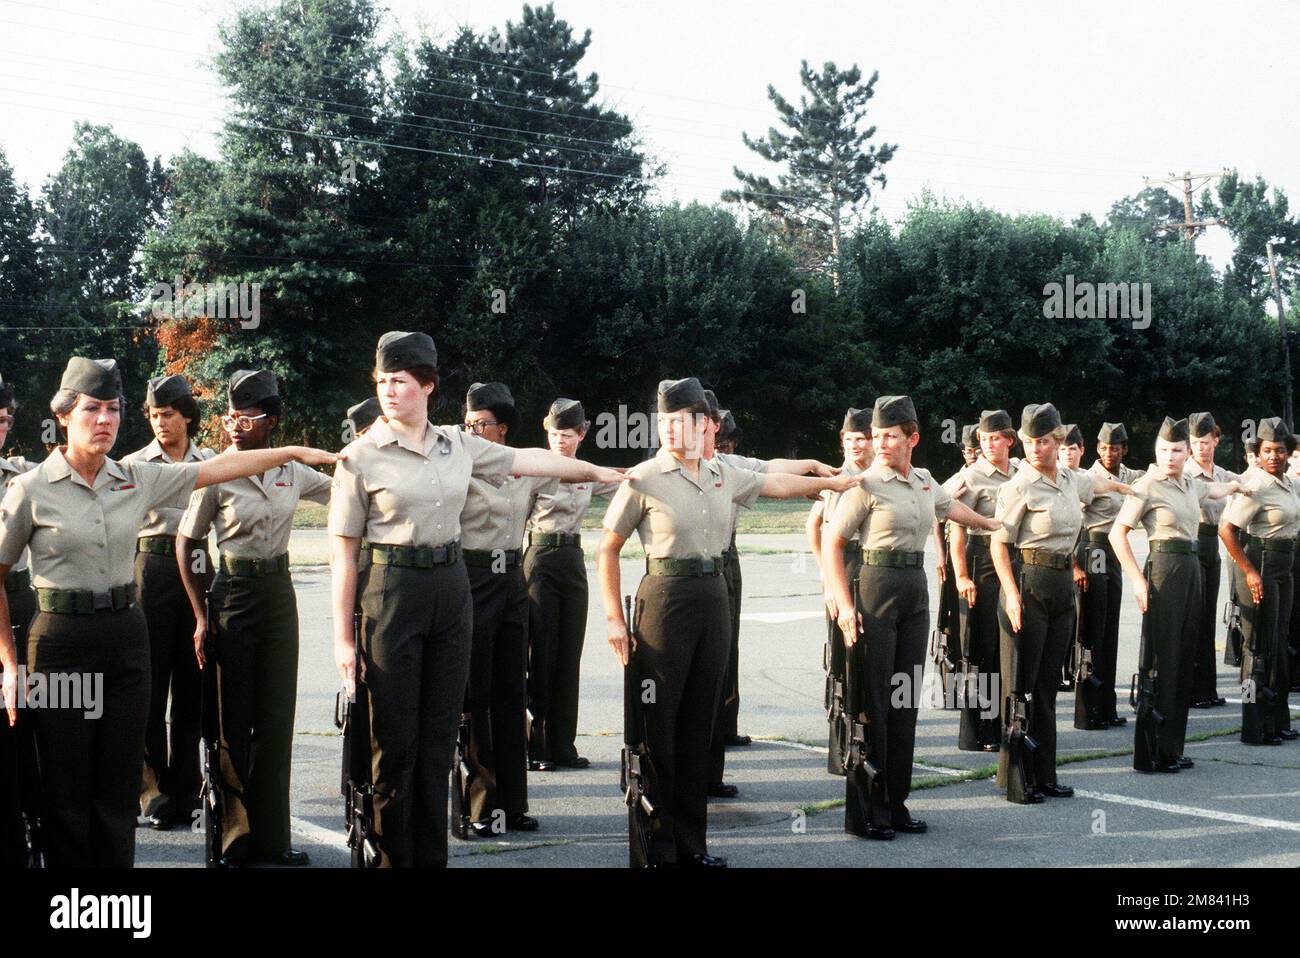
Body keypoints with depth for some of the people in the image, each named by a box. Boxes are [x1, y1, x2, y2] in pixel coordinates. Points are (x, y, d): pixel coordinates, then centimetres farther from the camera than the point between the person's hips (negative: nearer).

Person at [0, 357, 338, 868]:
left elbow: (220, 467, 10)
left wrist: (296, 451, 9)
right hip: (61, 638, -4)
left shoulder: (137, 478, 5)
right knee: (66, 789, 2)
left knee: (118, 786, 7)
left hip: (126, 634, 4)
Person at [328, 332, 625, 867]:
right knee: (395, 740, 0)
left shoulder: (457, 445, 7)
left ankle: (432, 856, 17)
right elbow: (343, 552, -5)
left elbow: (527, 460, 20)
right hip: (390, 588, -4)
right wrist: (342, 638, -9)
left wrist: (599, 472, 27)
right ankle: (393, 857, 12)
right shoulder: (361, 456, -5)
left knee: (439, 735, 8)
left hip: (450, 588, 4)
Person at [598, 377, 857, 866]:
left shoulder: (722, 473, 9)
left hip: (713, 596, 5)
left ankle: (691, 840, 15)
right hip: (666, 596, -5)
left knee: (699, 720, 8)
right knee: (657, 722, -3)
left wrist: (833, 482, 38)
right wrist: (615, 619, -7)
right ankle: (656, 840, 7)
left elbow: (775, 483, 27)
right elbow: (608, 550, -2)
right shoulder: (644, 478, -5)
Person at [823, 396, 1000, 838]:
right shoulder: (866, 485, -8)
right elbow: (831, 544, -8)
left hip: (916, 589, 6)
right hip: (876, 587, -6)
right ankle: (863, 812, 3)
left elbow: (953, 508, 32)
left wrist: (994, 524, 48)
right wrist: (844, 604, -15)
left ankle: (894, 803, 16)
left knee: (906, 700, 8)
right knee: (873, 701, -4)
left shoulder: (925, 481, 11)